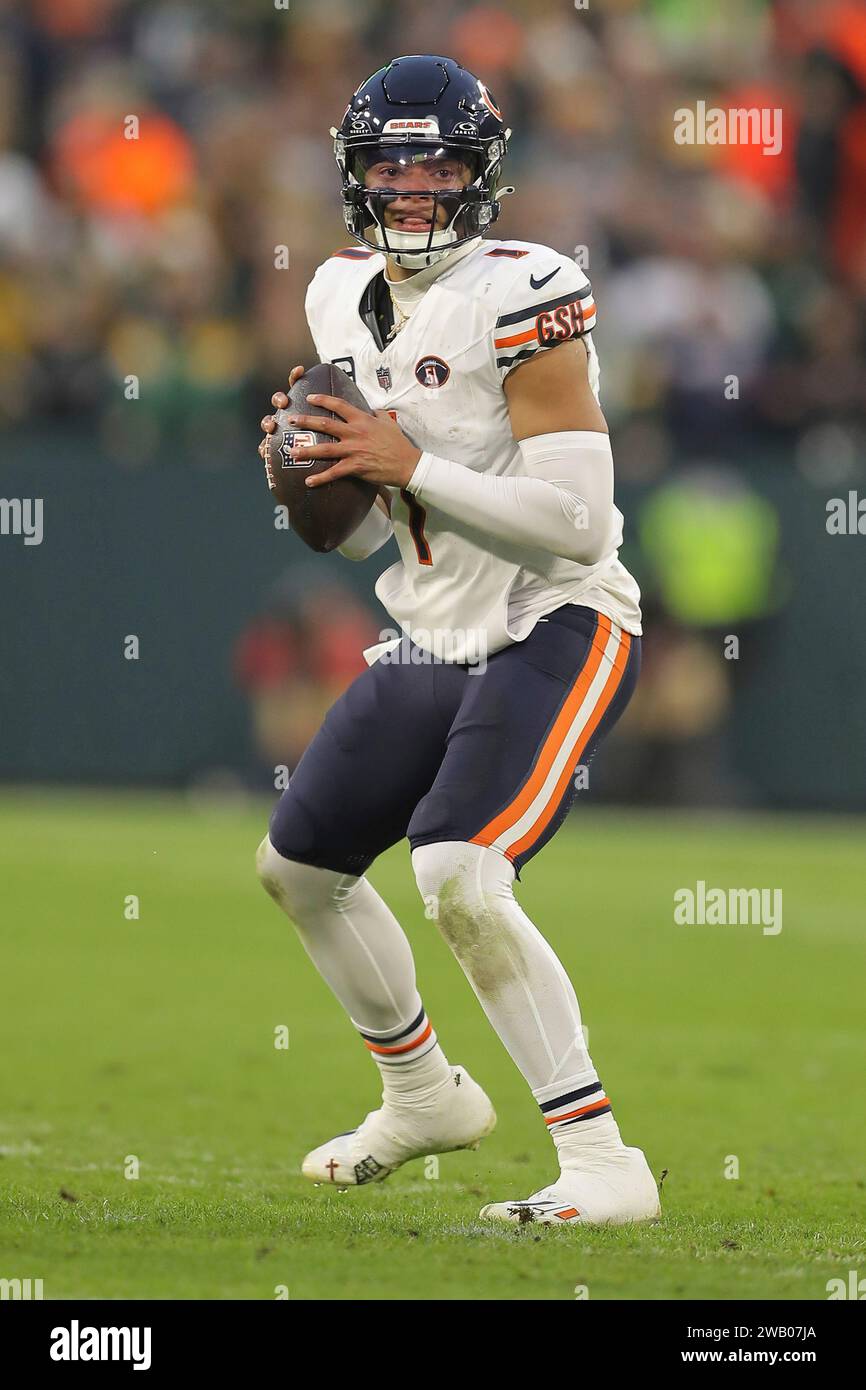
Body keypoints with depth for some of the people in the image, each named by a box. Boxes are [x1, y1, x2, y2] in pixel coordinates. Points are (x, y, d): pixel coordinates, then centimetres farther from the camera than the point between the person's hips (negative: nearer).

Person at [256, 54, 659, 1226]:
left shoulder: (520, 298, -18)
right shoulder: (347, 303, 7)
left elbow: (577, 521, -24)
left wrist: (413, 467, -26)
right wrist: (314, 471, -6)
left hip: (555, 634, -9)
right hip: (435, 644, 9)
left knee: (461, 882, -26)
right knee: (299, 864, 19)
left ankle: (604, 1167, -21)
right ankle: (425, 1095, 41)